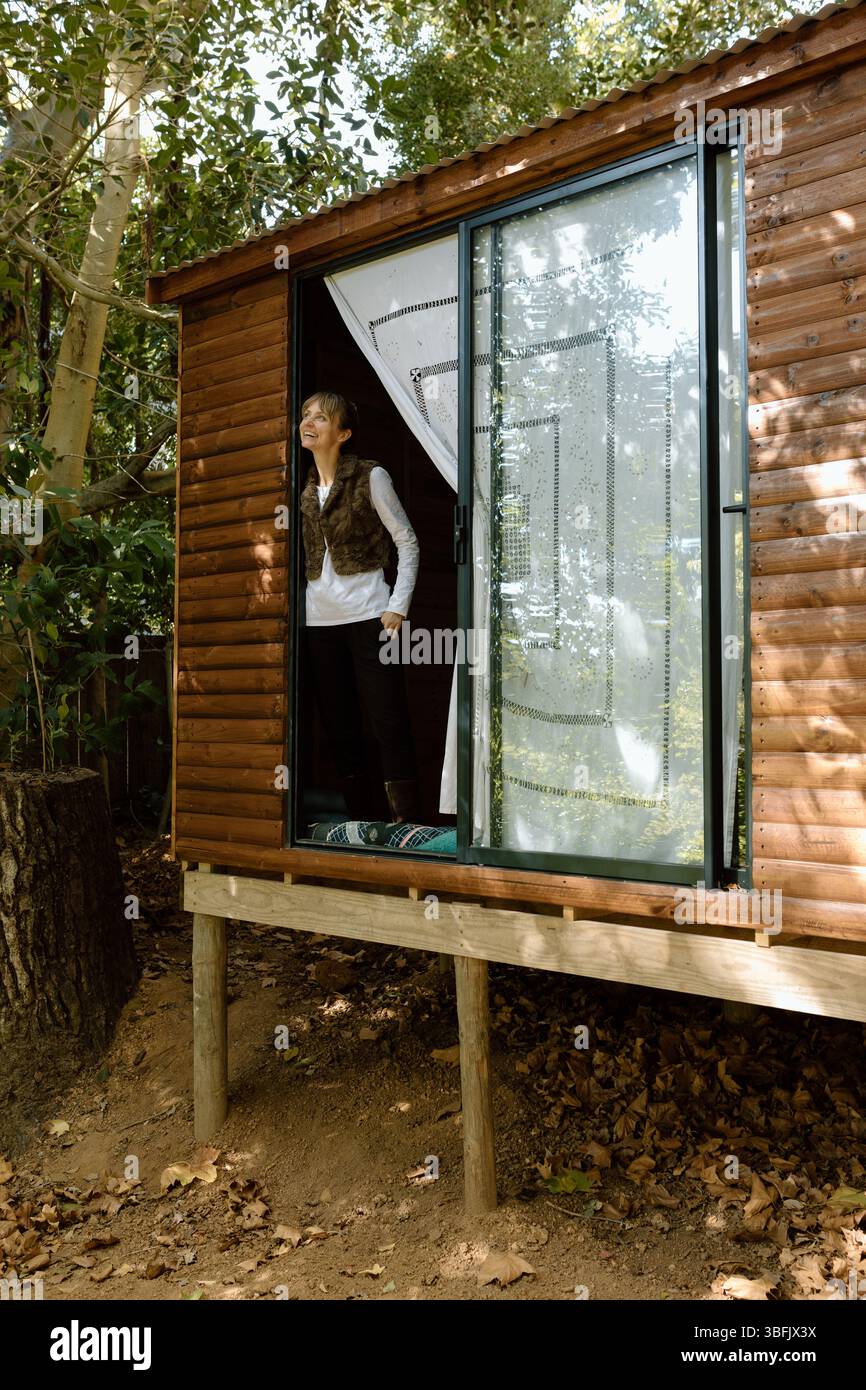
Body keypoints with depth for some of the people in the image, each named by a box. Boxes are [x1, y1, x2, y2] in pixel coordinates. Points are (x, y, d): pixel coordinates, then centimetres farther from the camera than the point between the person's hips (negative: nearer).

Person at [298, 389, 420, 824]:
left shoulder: (370, 477, -1)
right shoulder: (303, 489, 12)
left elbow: (408, 543, -2)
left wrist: (398, 607, -10)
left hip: (368, 616, -5)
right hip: (319, 621, 5)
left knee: (389, 722, -8)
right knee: (339, 727, 8)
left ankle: (405, 820, -4)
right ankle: (357, 823, 16)